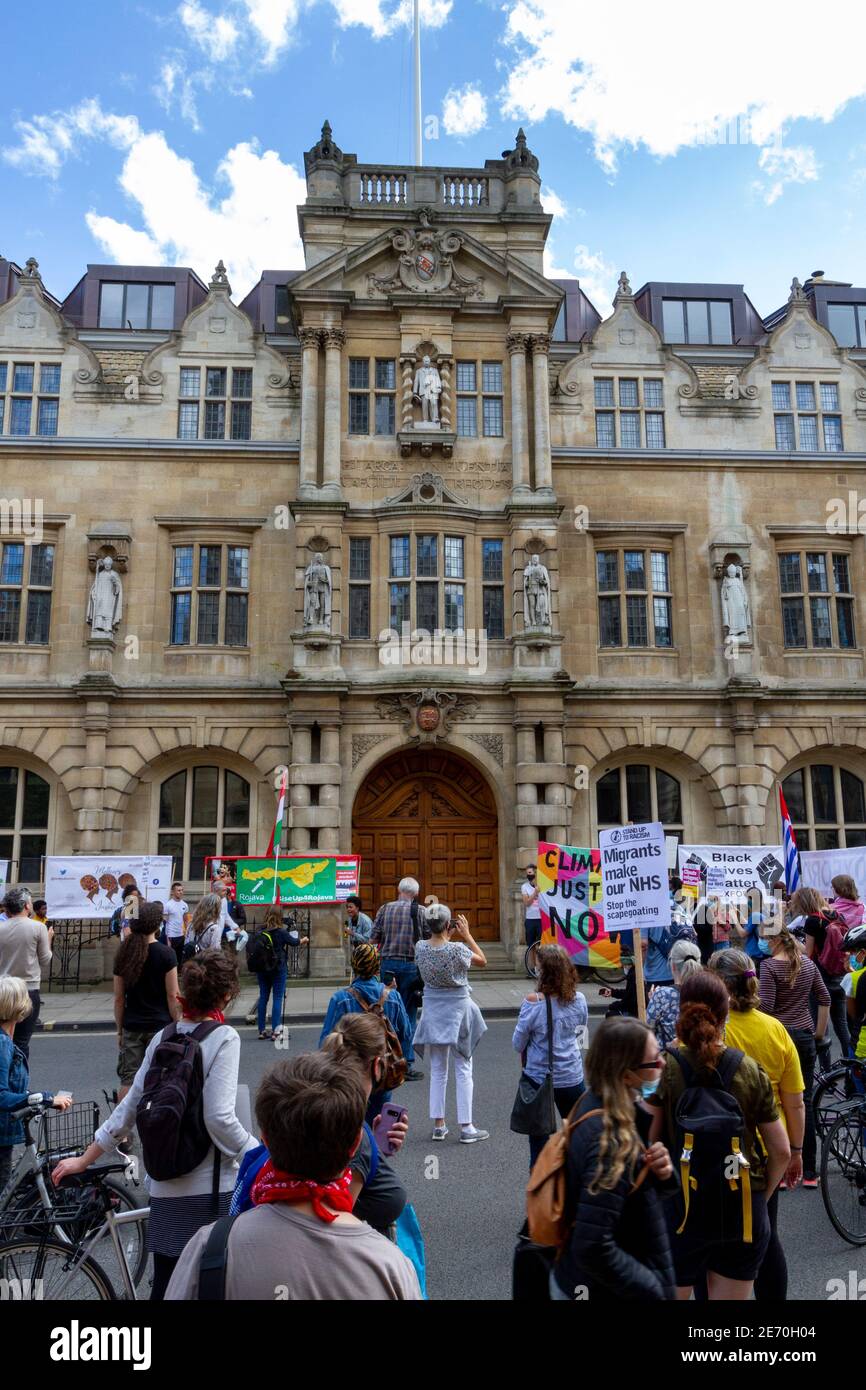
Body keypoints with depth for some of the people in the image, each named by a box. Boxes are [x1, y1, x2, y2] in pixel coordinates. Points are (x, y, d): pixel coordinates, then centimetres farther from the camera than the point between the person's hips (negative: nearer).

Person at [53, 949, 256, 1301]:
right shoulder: (224, 1038, -14)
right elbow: (220, 1119, -20)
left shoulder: (163, 1037, 4)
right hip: (212, 1189, -5)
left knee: (165, 1285, 16)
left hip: (165, 1188, 5)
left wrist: (85, 1159, 19)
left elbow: (129, 1107, 8)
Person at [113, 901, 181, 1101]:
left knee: (128, 1080, 8)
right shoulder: (166, 954, -10)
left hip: (132, 1027, 3)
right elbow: (172, 996, -9)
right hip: (160, 1025, -3)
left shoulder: (124, 953, 2)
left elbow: (119, 998, 6)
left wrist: (120, 1029, 15)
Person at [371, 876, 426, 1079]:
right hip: (411, 965, -2)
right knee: (408, 1015, 3)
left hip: (388, 963, 2)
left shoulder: (385, 908, 4)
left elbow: (373, 939, 3)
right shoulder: (421, 911, -2)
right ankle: (407, 1065, 5)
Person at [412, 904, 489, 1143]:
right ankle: (466, 1127, 8)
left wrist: (449, 937, 11)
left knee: (437, 1070, 14)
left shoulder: (420, 947, -8)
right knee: (463, 1070, 6)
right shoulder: (457, 949, -21)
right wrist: (466, 935, -1)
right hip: (457, 1009, -4)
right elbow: (482, 961, -3)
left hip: (433, 1010, 4)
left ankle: (439, 1125, 19)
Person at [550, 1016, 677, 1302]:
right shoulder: (612, 1142, -30)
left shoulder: (595, 1103, -5)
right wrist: (655, 1290, -18)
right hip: (604, 1292, -8)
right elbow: (594, 1249, -30)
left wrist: (660, 1173, -13)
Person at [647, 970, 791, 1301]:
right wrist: (759, 1197, 14)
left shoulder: (664, 1068, -13)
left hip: (681, 1210, -2)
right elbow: (781, 1152, 0)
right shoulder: (751, 1070, -6)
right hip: (745, 1214, 2)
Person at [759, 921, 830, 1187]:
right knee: (804, 1103, 11)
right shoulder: (808, 963, 5)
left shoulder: (770, 966, -14)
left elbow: (766, 1007, -18)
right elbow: (825, 1000, 10)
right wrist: (819, 1033, 18)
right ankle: (809, 1172, 17)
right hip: (805, 1037, 5)